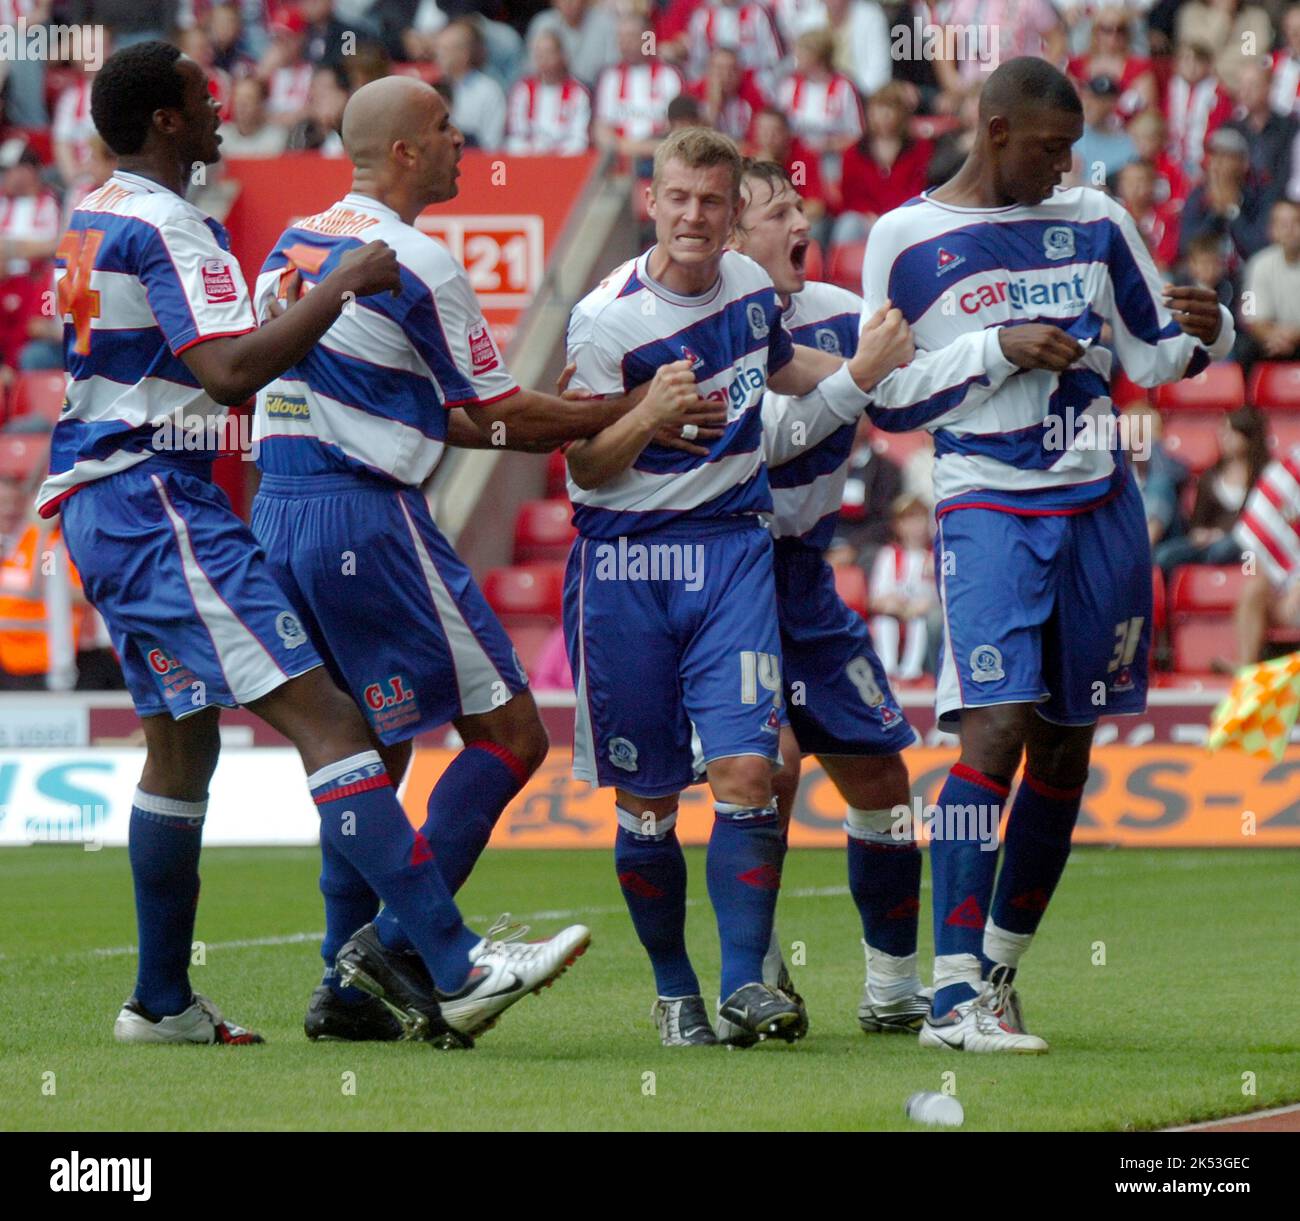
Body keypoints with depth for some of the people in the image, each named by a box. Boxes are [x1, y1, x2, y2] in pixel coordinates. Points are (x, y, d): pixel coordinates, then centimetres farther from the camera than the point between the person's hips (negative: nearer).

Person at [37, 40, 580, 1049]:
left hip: (99, 504, 11)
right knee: (324, 716, -17)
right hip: (158, 506, -11)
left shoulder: (92, 220, 18)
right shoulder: (166, 228, -13)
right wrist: (341, 291, -18)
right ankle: (454, 964, -27)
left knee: (182, 741, 17)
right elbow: (230, 372, -24)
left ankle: (162, 1001, 21)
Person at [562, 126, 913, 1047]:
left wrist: (860, 370, 14)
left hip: (732, 548, 3)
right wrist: (650, 415, -25)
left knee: (746, 771, -13)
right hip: (625, 560, -3)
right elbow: (584, 468, -8)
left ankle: (745, 986, -12)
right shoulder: (605, 317, -10)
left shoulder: (751, 285, 6)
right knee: (646, 797, 2)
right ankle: (674, 988, 18)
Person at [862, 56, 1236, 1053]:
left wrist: (1205, 331, -7)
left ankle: (999, 969, 22)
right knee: (998, 728, -18)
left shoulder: (1096, 222, 9)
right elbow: (885, 401, -1)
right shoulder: (907, 240, -1)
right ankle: (953, 997, -21)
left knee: (1066, 747, 9)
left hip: (1099, 508, 5)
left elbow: (1154, 355, 15)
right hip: (989, 510, -5)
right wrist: (998, 348, -12)